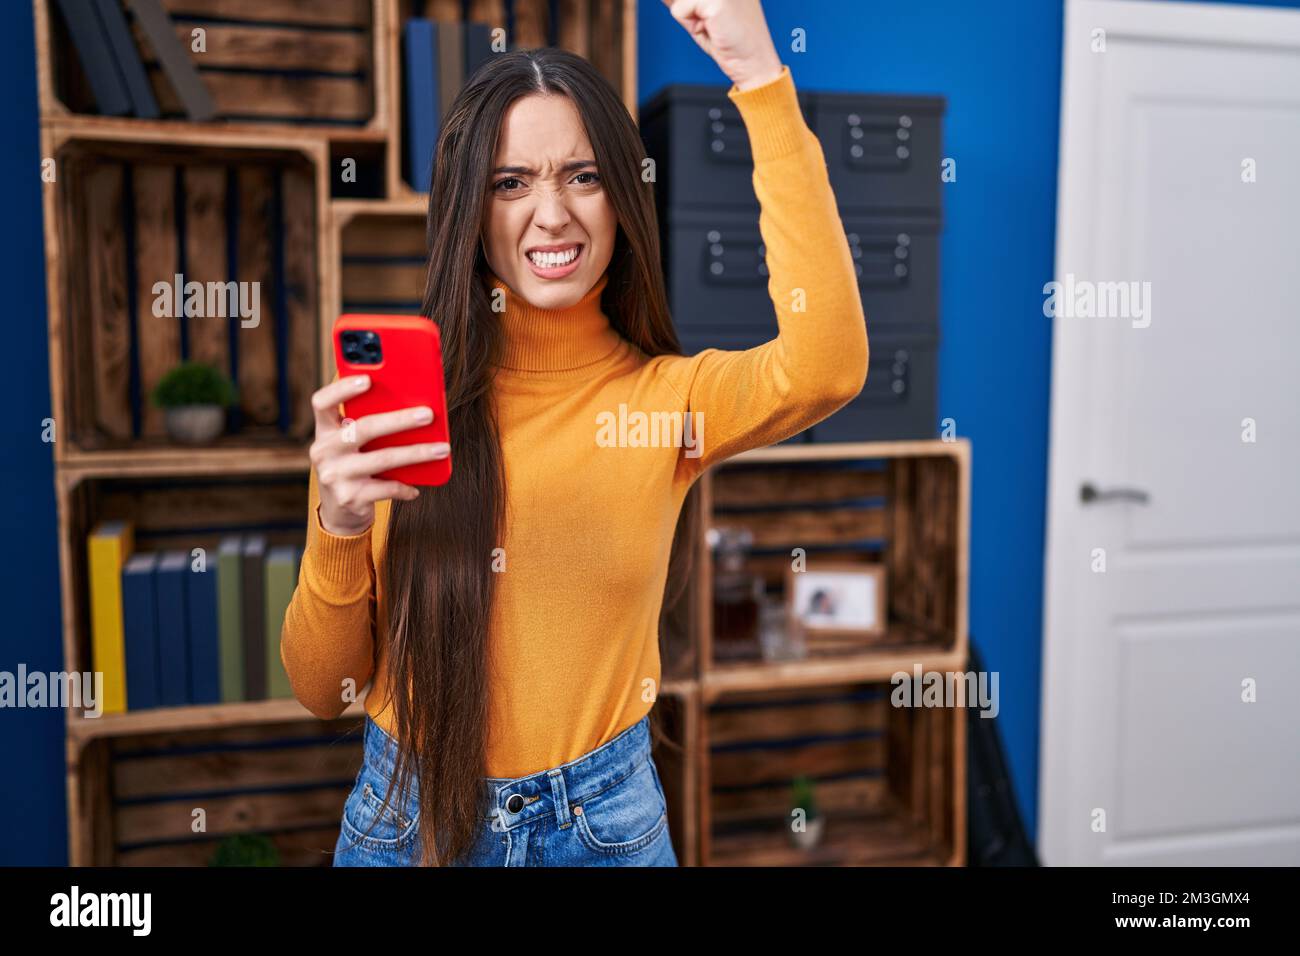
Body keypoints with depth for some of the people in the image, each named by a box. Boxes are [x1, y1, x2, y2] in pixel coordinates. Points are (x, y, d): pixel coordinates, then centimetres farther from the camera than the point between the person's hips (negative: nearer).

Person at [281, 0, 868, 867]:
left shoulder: (666, 394, -9)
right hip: (407, 816, 1)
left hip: (603, 823, 0)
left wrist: (762, 82, -29)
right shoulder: (391, 398, -8)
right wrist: (338, 528, -26)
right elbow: (320, 688, -6)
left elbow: (824, 366, -32)